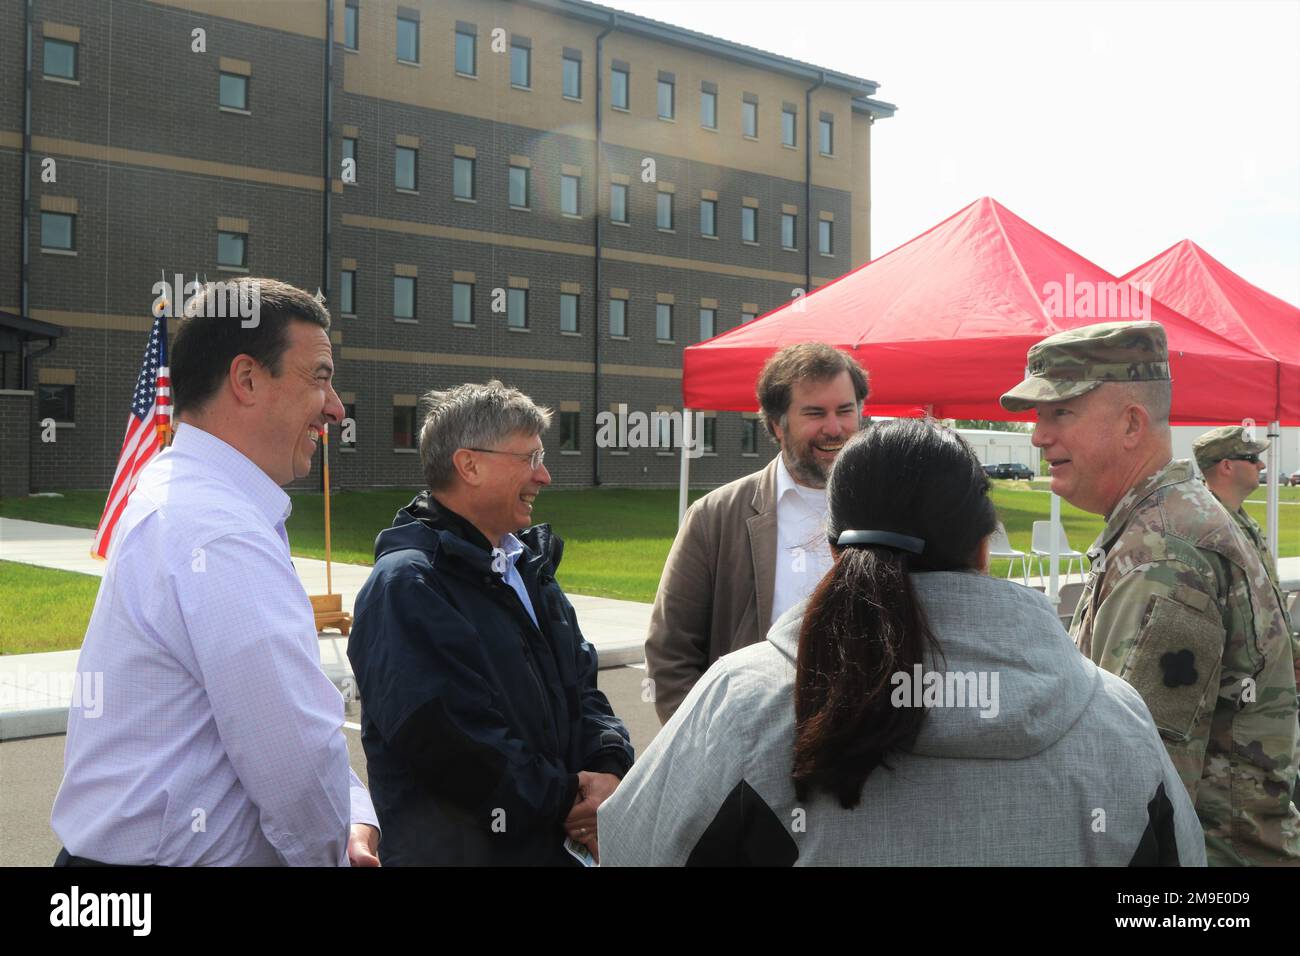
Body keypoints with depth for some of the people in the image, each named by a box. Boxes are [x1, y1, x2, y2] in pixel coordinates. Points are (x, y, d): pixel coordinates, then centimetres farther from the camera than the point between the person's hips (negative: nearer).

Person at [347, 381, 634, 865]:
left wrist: (609, 769, -7)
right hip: (460, 848, -8)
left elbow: (580, 684, 12)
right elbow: (447, 741, -25)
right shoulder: (405, 586, -17)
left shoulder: (529, 568, 12)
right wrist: (565, 798, -17)